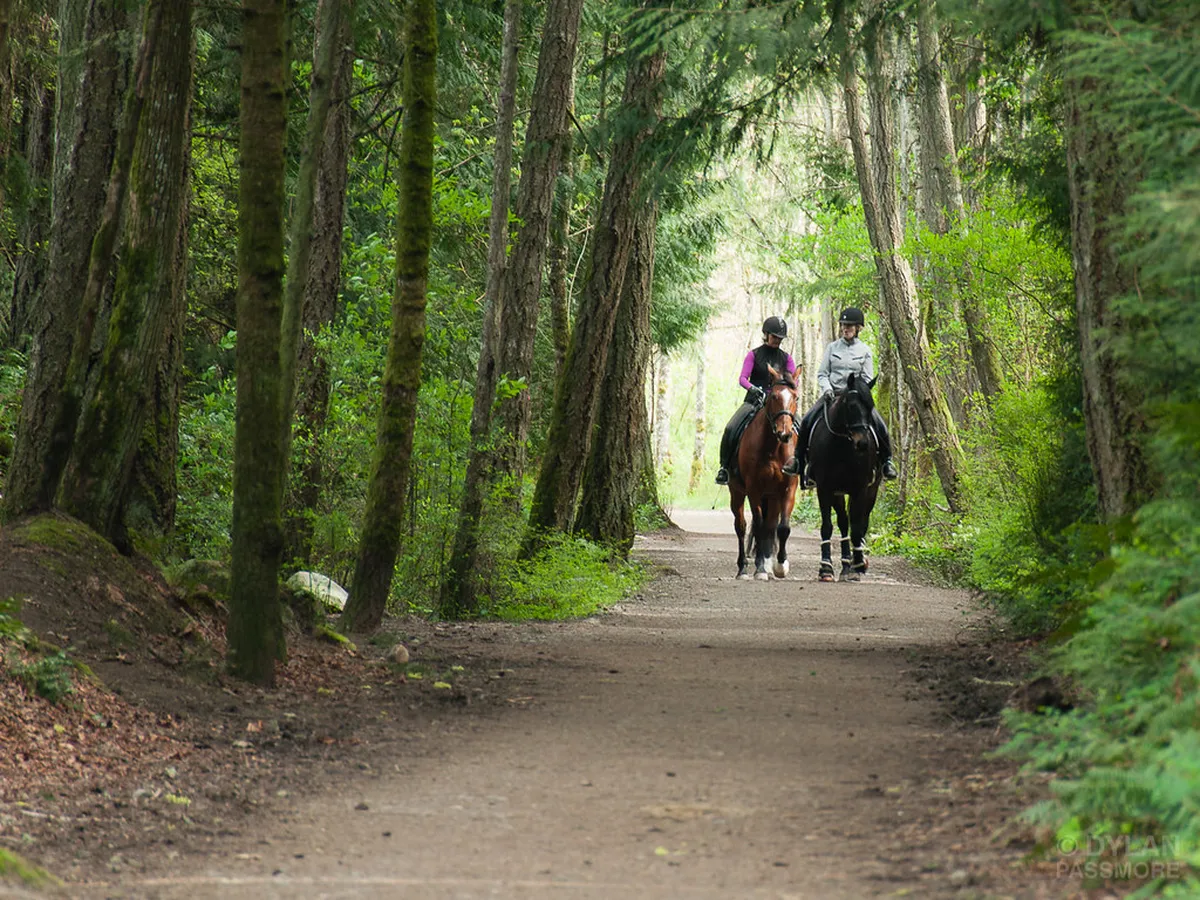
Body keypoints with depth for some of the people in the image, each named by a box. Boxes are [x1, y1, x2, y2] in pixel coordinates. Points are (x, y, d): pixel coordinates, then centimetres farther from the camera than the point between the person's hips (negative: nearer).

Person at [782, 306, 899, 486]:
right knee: (807, 421, -20)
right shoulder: (832, 348, 8)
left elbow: (867, 378, 2)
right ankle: (799, 459, -8)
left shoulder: (864, 350, 5)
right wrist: (827, 389, -11)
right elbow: (822, 374, 8)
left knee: (880, 426, -20)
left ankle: (887, 460, -2)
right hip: (832, 394, 1)